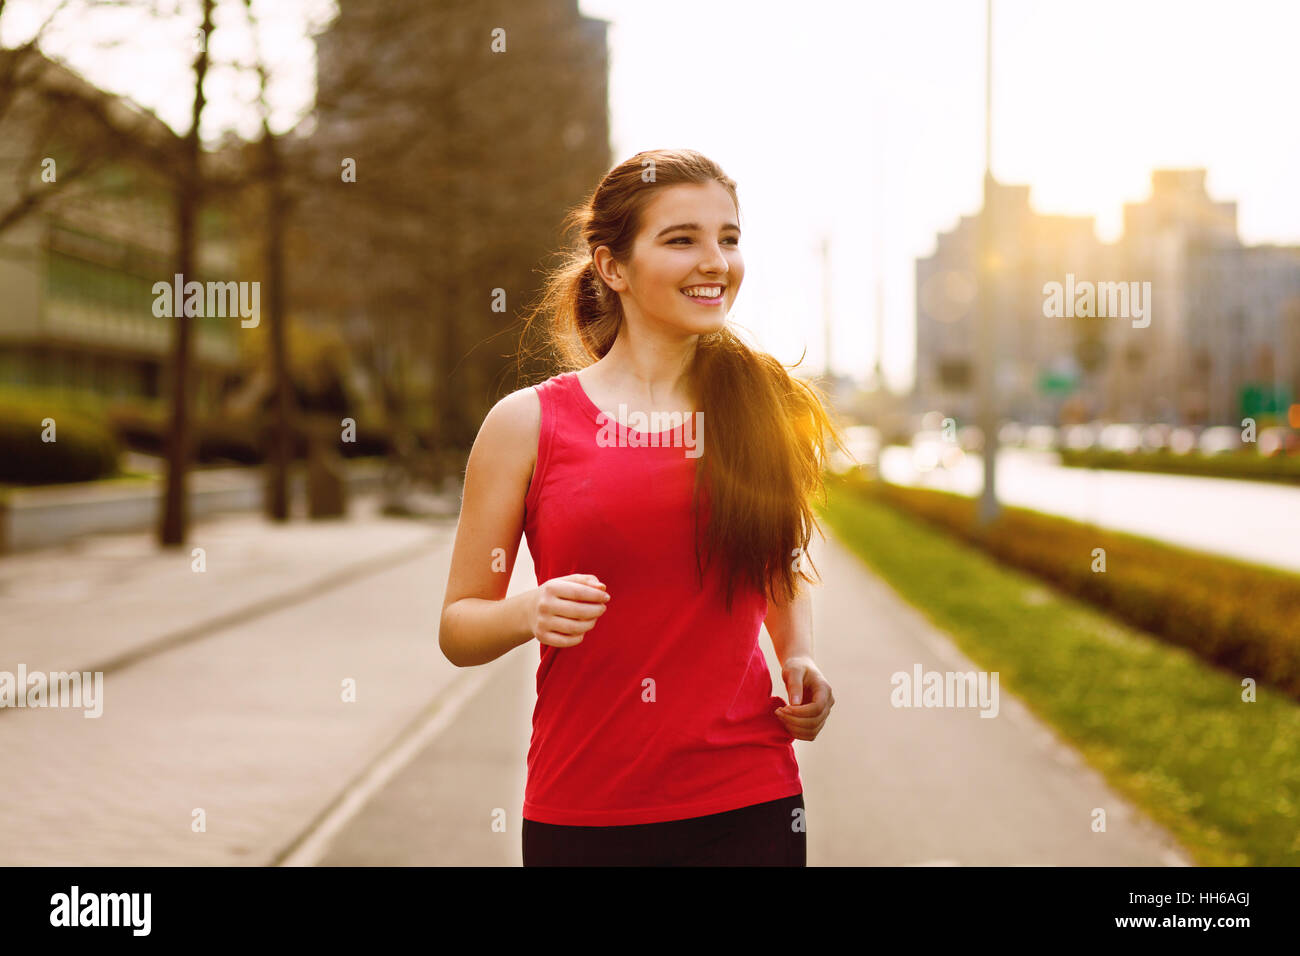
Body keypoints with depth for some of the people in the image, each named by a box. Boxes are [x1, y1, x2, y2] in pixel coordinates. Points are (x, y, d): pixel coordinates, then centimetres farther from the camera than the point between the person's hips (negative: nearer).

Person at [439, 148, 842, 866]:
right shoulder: (529, 423, -2)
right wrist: (530, 613, -18)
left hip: (745, 807, 1)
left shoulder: (772, 413, 3)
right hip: (580, 816, -1)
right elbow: (459, 628, 2)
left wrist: (801, 661, 2)